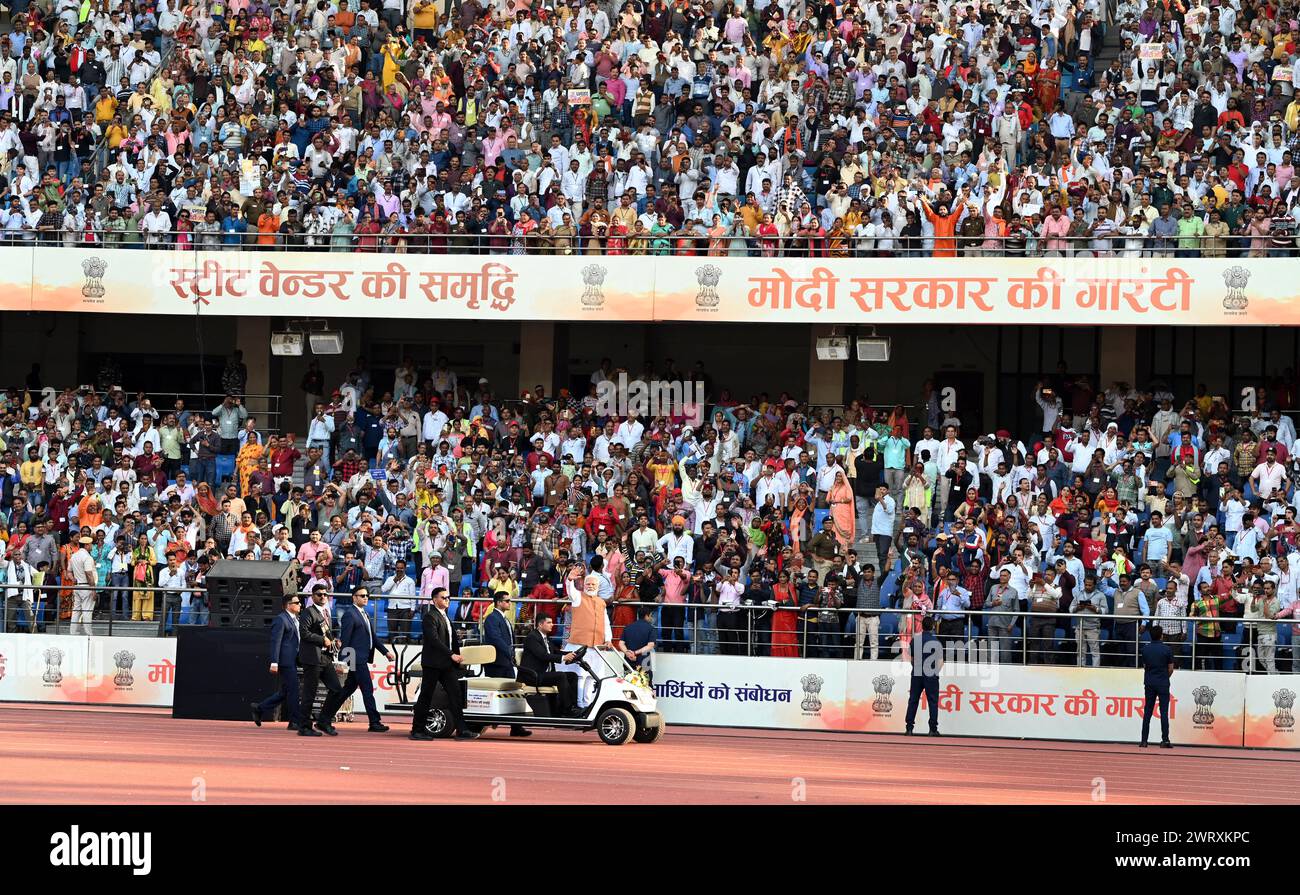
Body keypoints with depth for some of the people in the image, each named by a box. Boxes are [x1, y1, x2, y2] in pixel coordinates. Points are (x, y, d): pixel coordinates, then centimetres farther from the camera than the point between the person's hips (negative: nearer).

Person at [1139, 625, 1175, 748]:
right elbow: (1170, 669, -2)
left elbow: (1144, 666, 9)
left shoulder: (1145, 648, 2)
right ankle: (1165, 740, -7)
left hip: (1149, 682, 3)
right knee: (1164, 712, -2)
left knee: (1147, 712, 7)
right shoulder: (1166, 649, -8)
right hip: (1163, 683, -3)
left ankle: (1144, 740, 5)